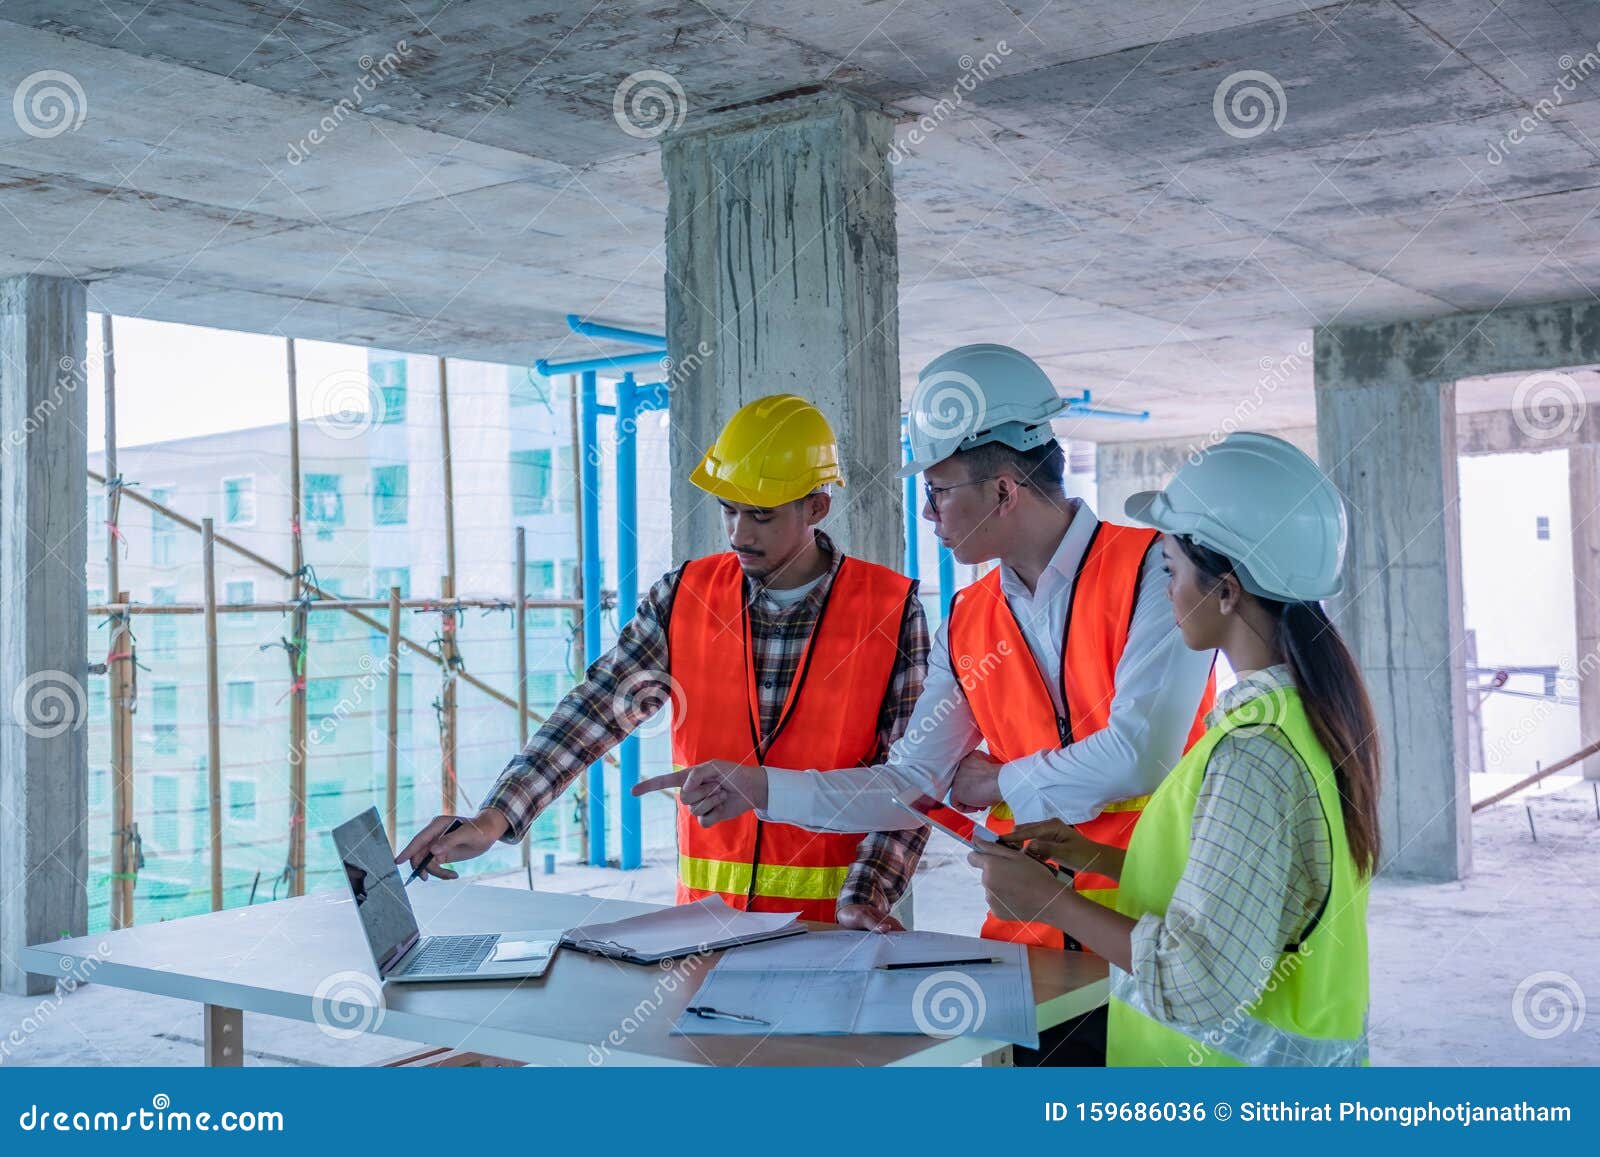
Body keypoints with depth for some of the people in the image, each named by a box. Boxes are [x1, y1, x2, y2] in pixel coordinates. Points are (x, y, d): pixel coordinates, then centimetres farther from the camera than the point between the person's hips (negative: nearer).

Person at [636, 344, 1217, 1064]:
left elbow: (1138, 756, -19)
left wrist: (996, 783, -4)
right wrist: (760, 789, 2)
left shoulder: (1151, 572, -10)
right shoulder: (966, 627, 9)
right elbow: (907, 784, 9)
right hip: (1027, 935, 5)